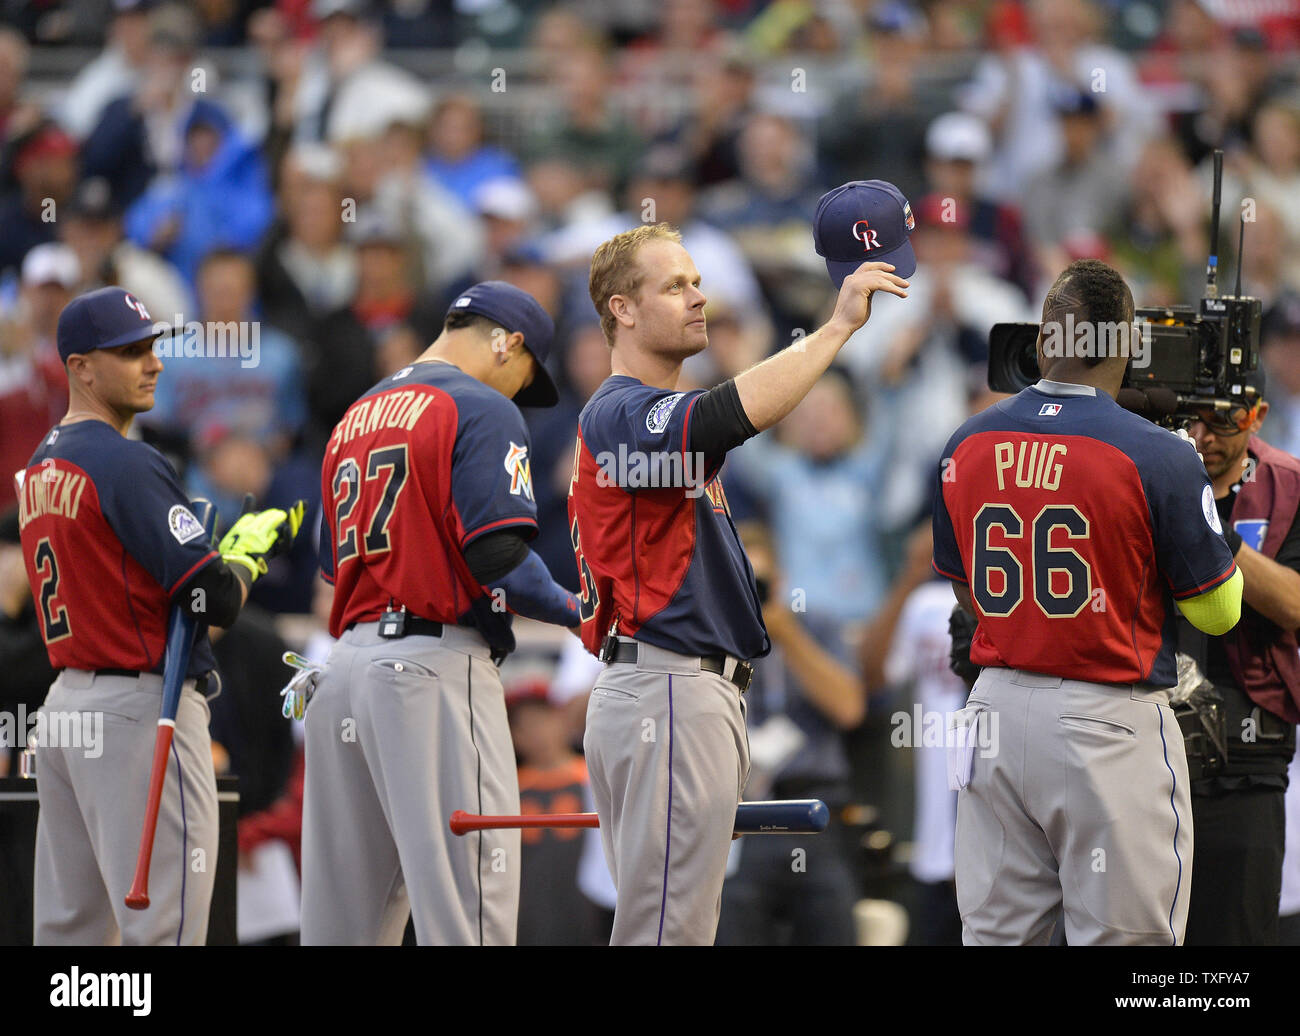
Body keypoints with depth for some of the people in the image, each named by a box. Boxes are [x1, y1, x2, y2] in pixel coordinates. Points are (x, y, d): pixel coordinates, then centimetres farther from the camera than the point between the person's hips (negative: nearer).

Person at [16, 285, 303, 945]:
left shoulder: (39, 468, 15)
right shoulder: (127, 464, -14)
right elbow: (217, 599, -18)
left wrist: (232, 546, 12)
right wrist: (249, 550, 3)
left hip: (65, 700, 9)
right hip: (142, 709, -9)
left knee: (68, 928, 10)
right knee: (163, 929, -9)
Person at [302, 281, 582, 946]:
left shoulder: (355, 417, 21)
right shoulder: (482, 409, -4)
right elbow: (499, 554, -15)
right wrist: (575, 611, -3)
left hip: (348, 661, 8)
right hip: (434, 665, -8)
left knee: (343, 908, 8)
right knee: (466, 893, -11)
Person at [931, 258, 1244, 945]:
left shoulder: (964, 447, 4)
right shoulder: (1159, 457, -12)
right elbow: (1217, 611, -2)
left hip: (996, 706, 5)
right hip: (1110, 723, -5)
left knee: (995, 935, 8)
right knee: (1121, 938, -2)